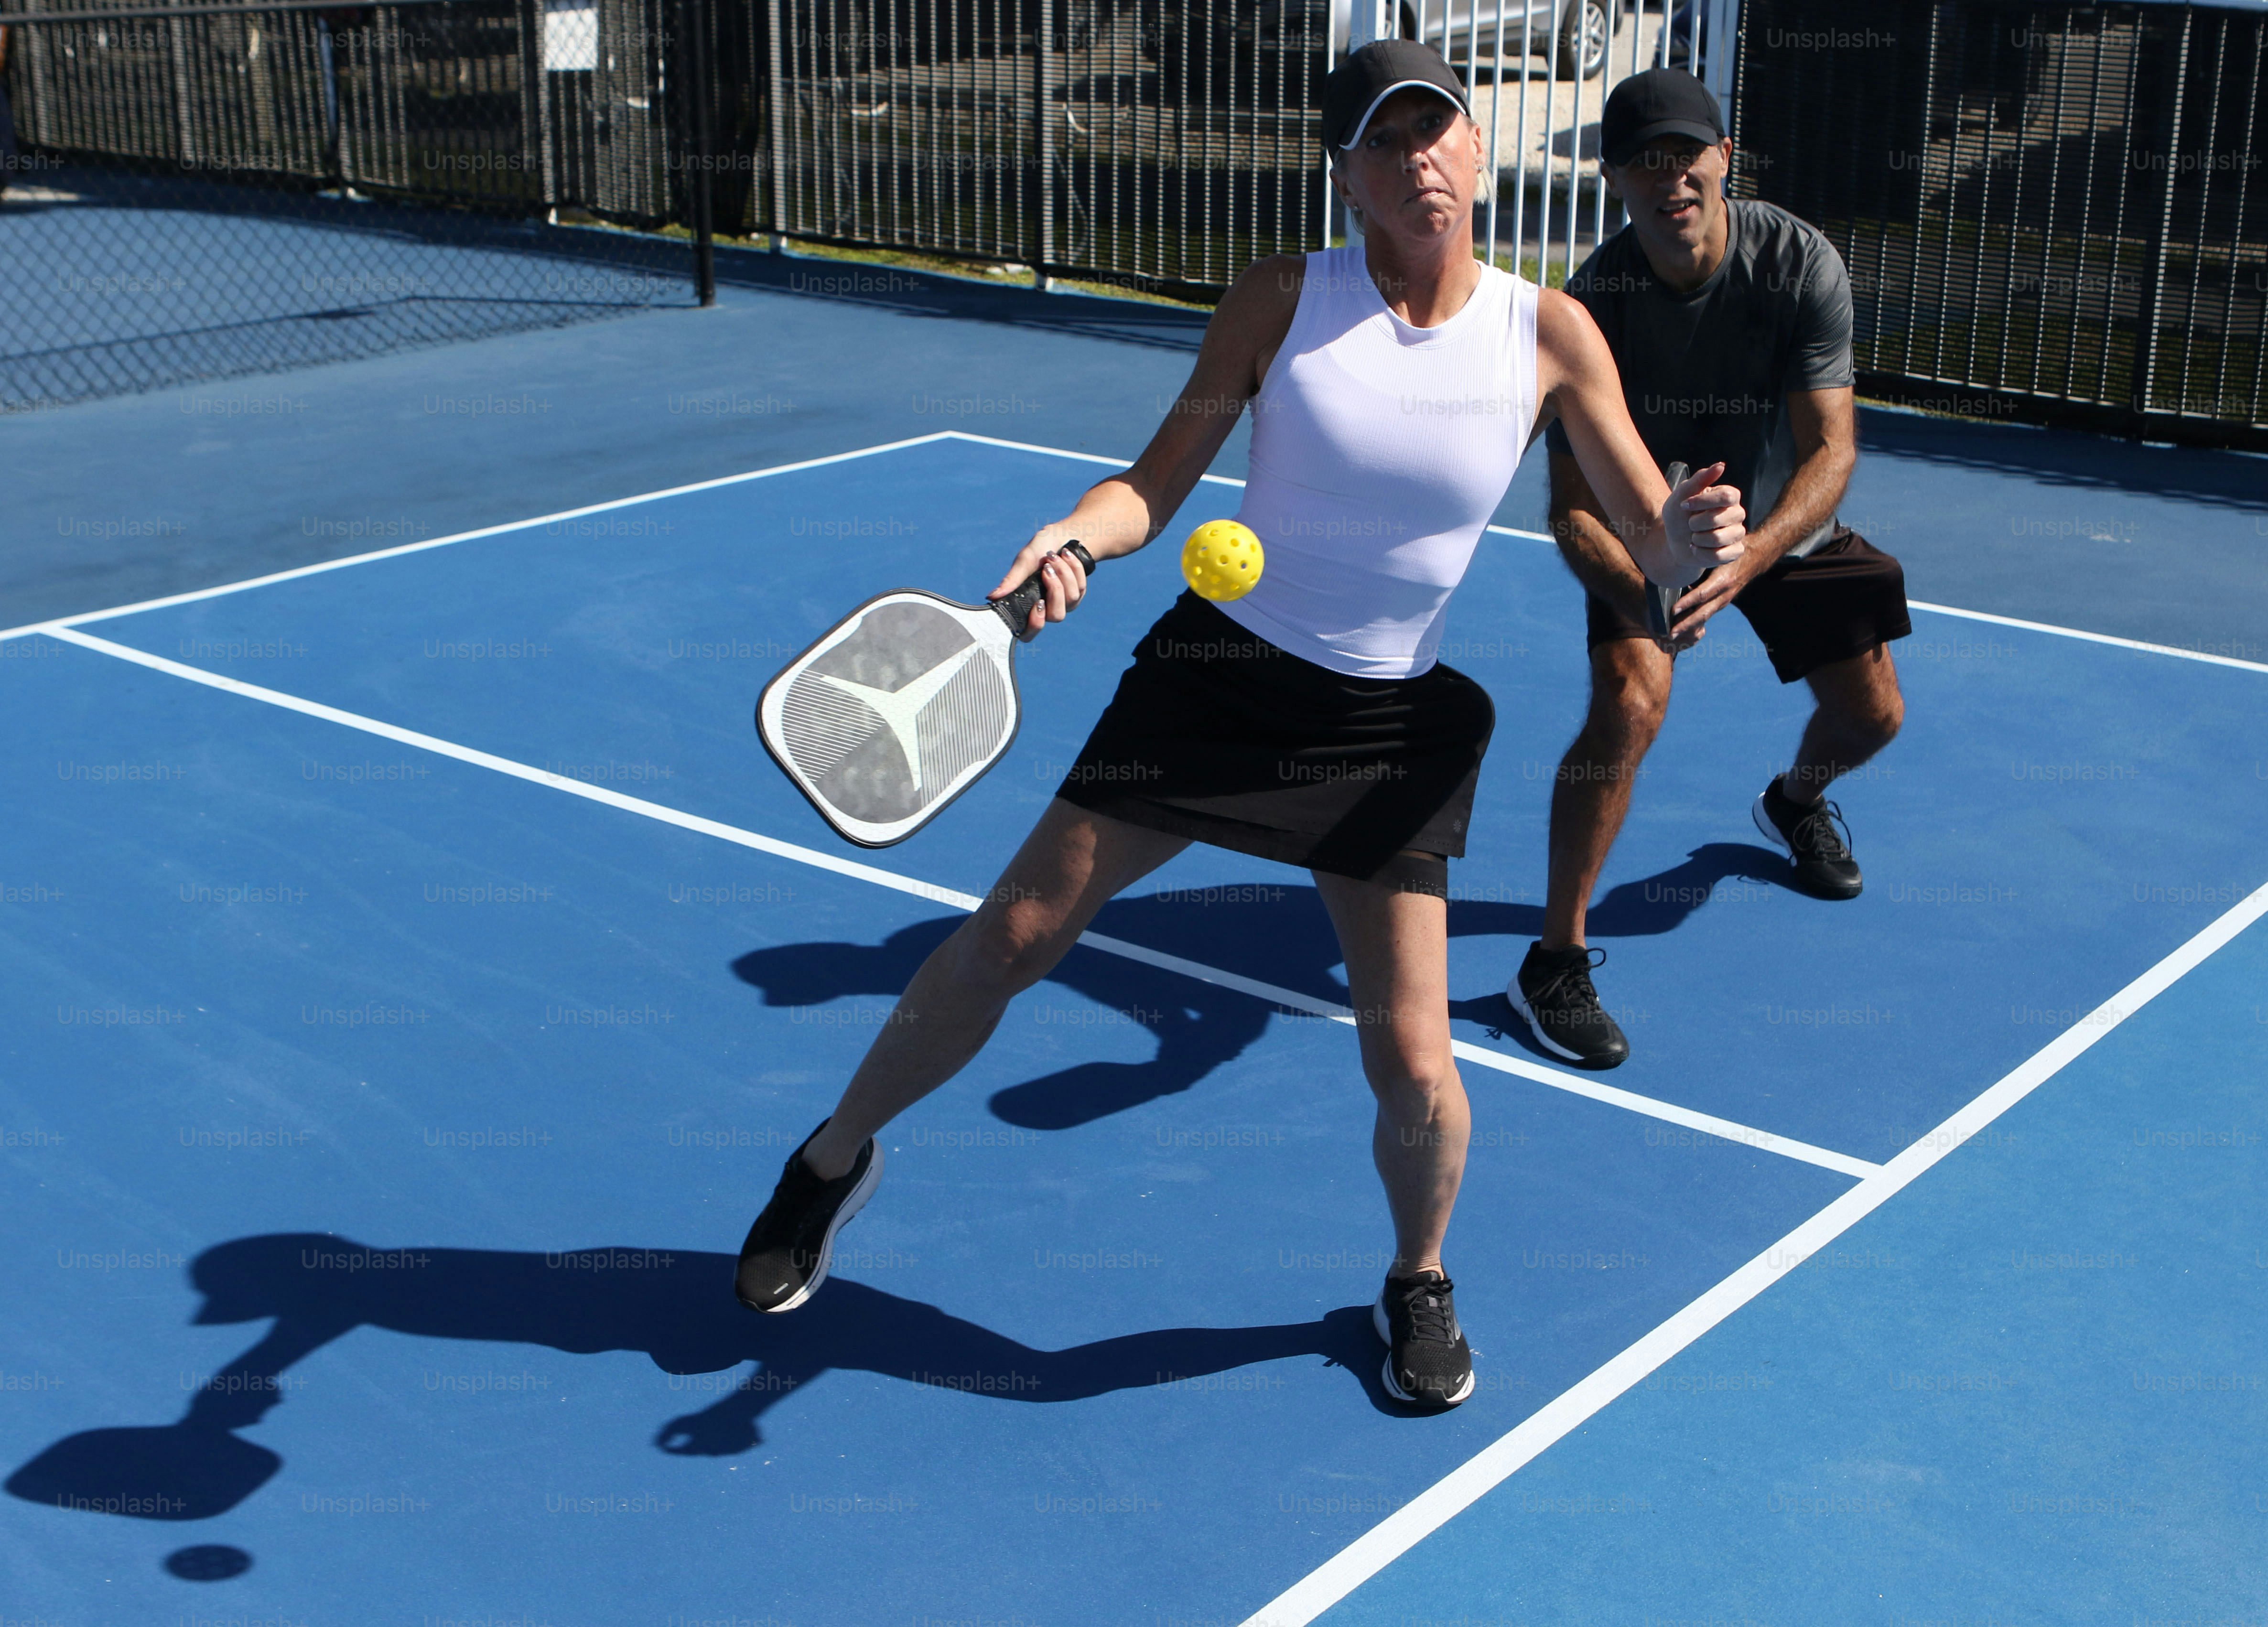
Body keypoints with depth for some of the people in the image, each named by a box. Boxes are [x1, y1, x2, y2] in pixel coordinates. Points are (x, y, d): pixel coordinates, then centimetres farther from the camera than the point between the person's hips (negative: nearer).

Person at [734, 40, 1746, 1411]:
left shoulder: (1549, 336, -7)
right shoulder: (1283, 300, -7)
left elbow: (1653, 542, -5)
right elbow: (1156, 486, -5)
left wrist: (1696, 540, -28)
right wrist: (1079, 536, -27)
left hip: (1388, 727, 0)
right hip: (1219, 670, 0)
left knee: (1413, 1066, -7)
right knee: (1007, 943, 2)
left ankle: (1420, 1280, 27)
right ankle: (838, 1159, 29)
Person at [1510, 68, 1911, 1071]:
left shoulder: (1801, 264, -26)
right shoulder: (1591, 305, -29)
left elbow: (1831, 451, -28)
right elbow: (1575, 506, -27)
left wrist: (1747, 562, -46)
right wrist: (1642, 591, -48)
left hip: (1782, 527, 3)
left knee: (1871, 716, 5)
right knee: (1629, 706, -27)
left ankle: (1796, 801, 45)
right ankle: (1554, 961, -15)